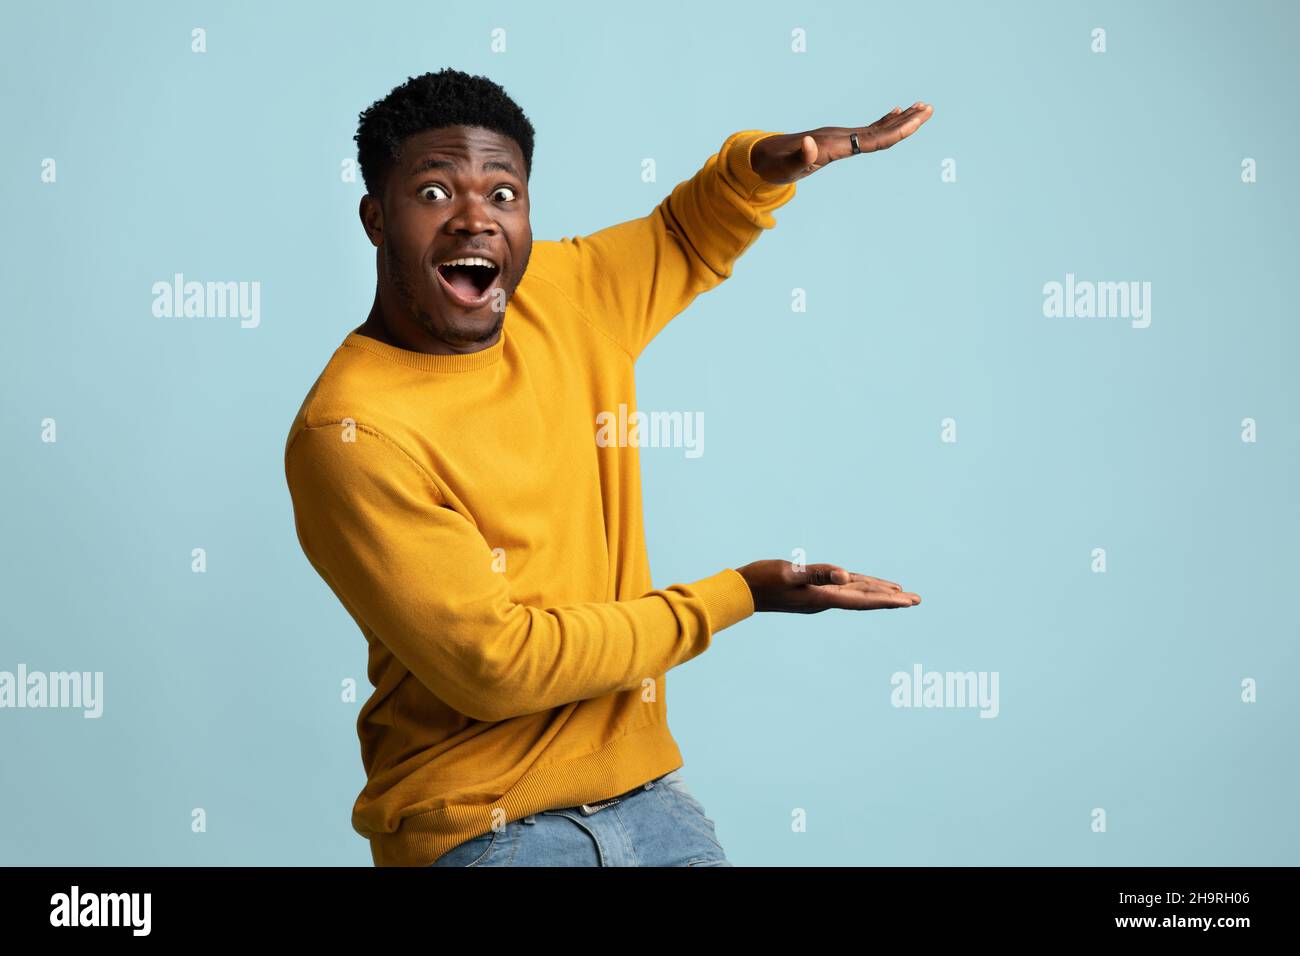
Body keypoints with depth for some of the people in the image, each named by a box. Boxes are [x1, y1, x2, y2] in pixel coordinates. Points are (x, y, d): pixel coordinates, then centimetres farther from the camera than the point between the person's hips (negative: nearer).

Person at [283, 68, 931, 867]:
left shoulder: (564, 296, 0)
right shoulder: (348, 433, -19)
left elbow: (687, 238, 20)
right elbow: (489, 664, -20)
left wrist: (768, 160, -2)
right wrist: (738, 596, -14)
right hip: (482, 826, -5)